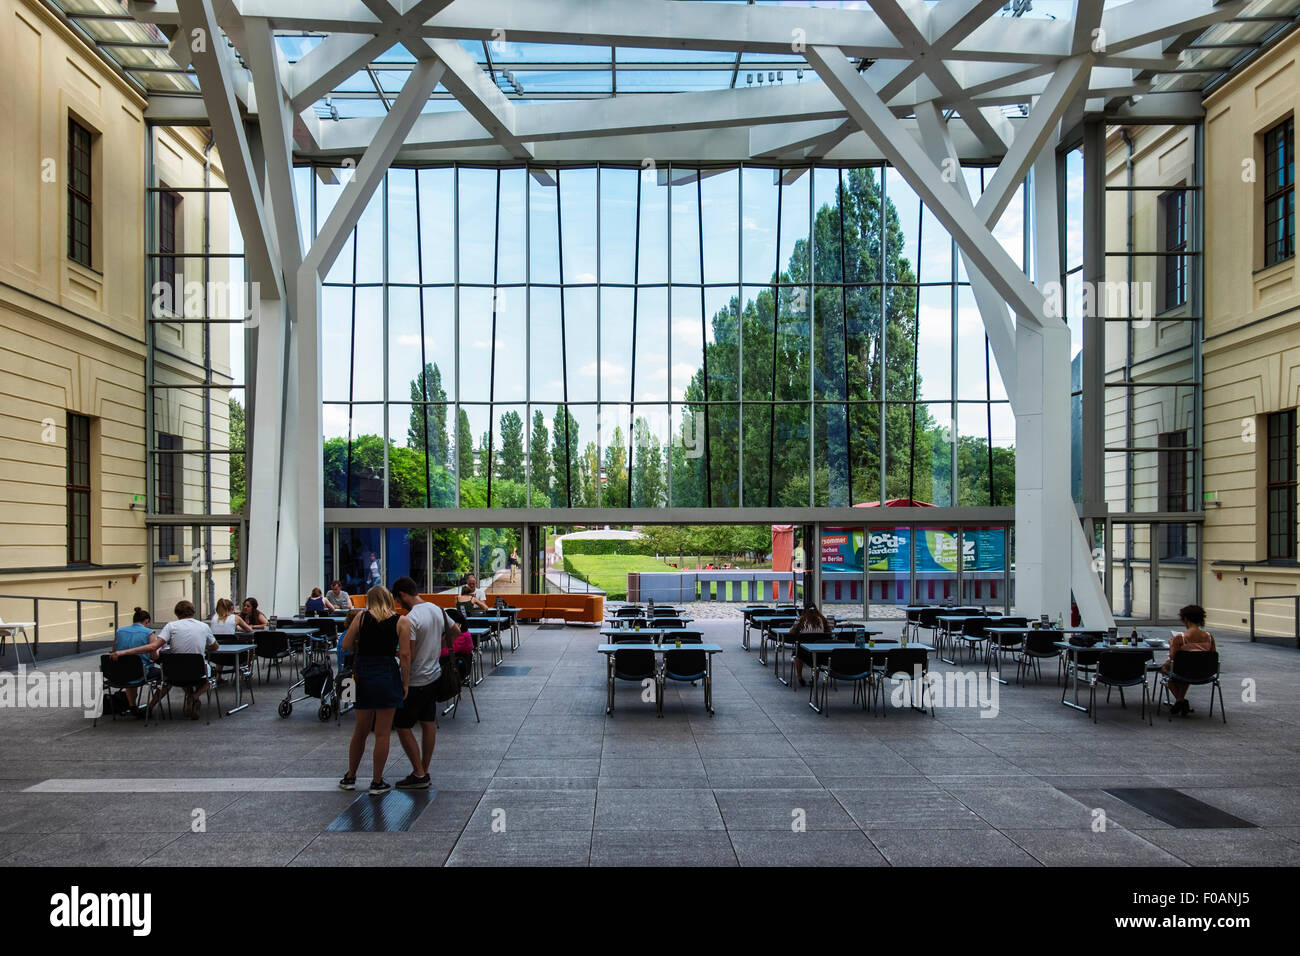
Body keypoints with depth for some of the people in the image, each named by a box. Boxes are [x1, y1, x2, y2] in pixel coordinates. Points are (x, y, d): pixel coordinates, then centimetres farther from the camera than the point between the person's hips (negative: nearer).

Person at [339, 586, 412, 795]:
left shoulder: (361, 618, 2)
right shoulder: (401, 621, -3)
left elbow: (346, 645, 1)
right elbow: (404, 655, -7)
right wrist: (405, 683, -2)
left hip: (362, 675, 3)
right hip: (387, 675, -2)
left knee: (360, 730, 17)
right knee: (382, 733, 5)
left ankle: (350, 777, 29)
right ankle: (377, 782, 12)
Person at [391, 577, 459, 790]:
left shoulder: (410, 619, -21)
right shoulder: (437, 610, 4)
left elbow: (409, 656, -21)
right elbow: (455, 631, 20)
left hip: (416, 681, -8)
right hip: (434, 676, 8)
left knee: (402, 726, 2)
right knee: (428, 723, 13)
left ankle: (419, 775, 4)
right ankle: (424, 772, 21)